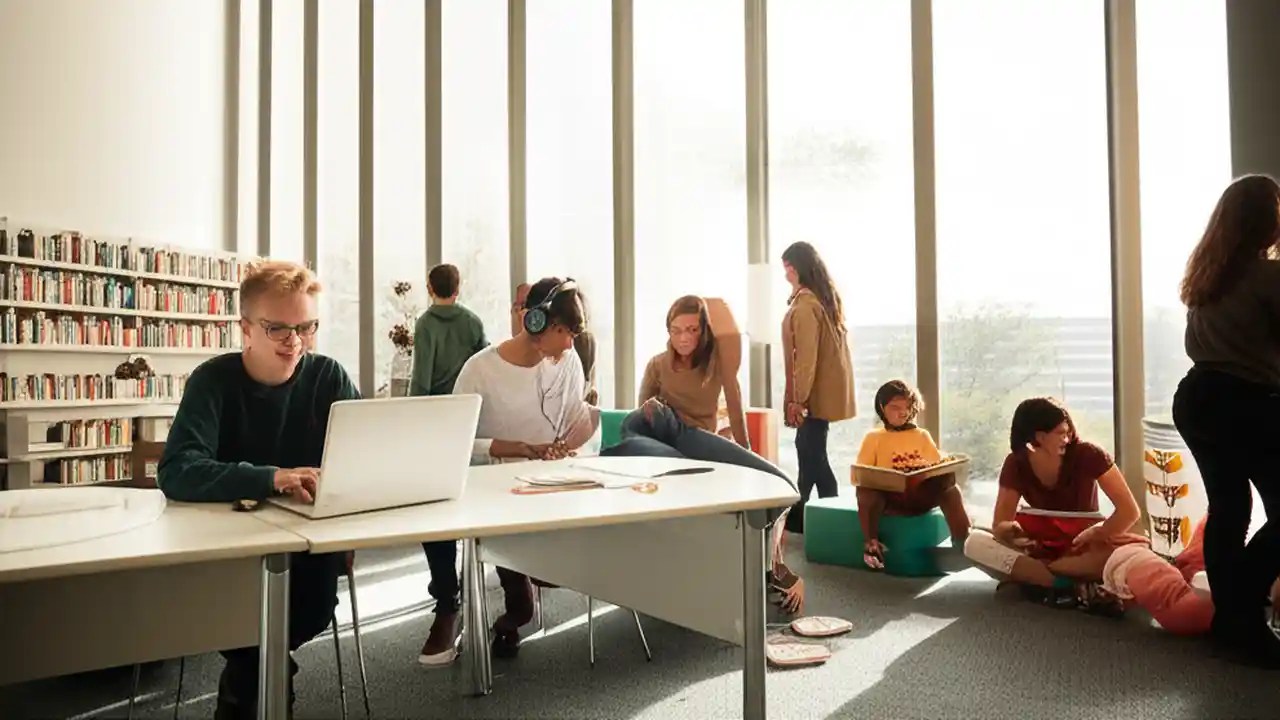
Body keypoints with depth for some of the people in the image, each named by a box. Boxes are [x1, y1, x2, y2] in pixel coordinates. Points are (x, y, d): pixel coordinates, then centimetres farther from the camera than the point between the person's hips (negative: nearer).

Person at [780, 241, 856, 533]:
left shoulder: (805, 303, -18)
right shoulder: (826, 297, 12)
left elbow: (806, 356, -21)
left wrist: (798, 399, -18)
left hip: (816, 391, -10)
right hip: (827, 387, 10)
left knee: (812, 453, -2)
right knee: (808, 448, 15)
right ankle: (801, 514, 23)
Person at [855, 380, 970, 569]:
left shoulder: (922, 435, 16)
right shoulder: (873, 438, 8)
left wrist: (946, 474, -15)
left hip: (920, 495, 2)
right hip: (887, 497, -2)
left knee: (950, 488, -26)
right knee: (866, 492, -35)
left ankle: (962, 542, -26)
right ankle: (872, 543, -30)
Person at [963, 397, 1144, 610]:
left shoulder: (1088, 454, -16)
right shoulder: (1016, 465, -11)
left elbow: (1129, 511, -17)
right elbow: (999, 525, -14)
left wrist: (1096, 536, -30)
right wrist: (1008, 529, -35)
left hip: (1084, 548, -1)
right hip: (1042, 548, 1)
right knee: (974, 543, -25)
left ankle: (1026, 575, -27)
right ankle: (1070, 585, -29)